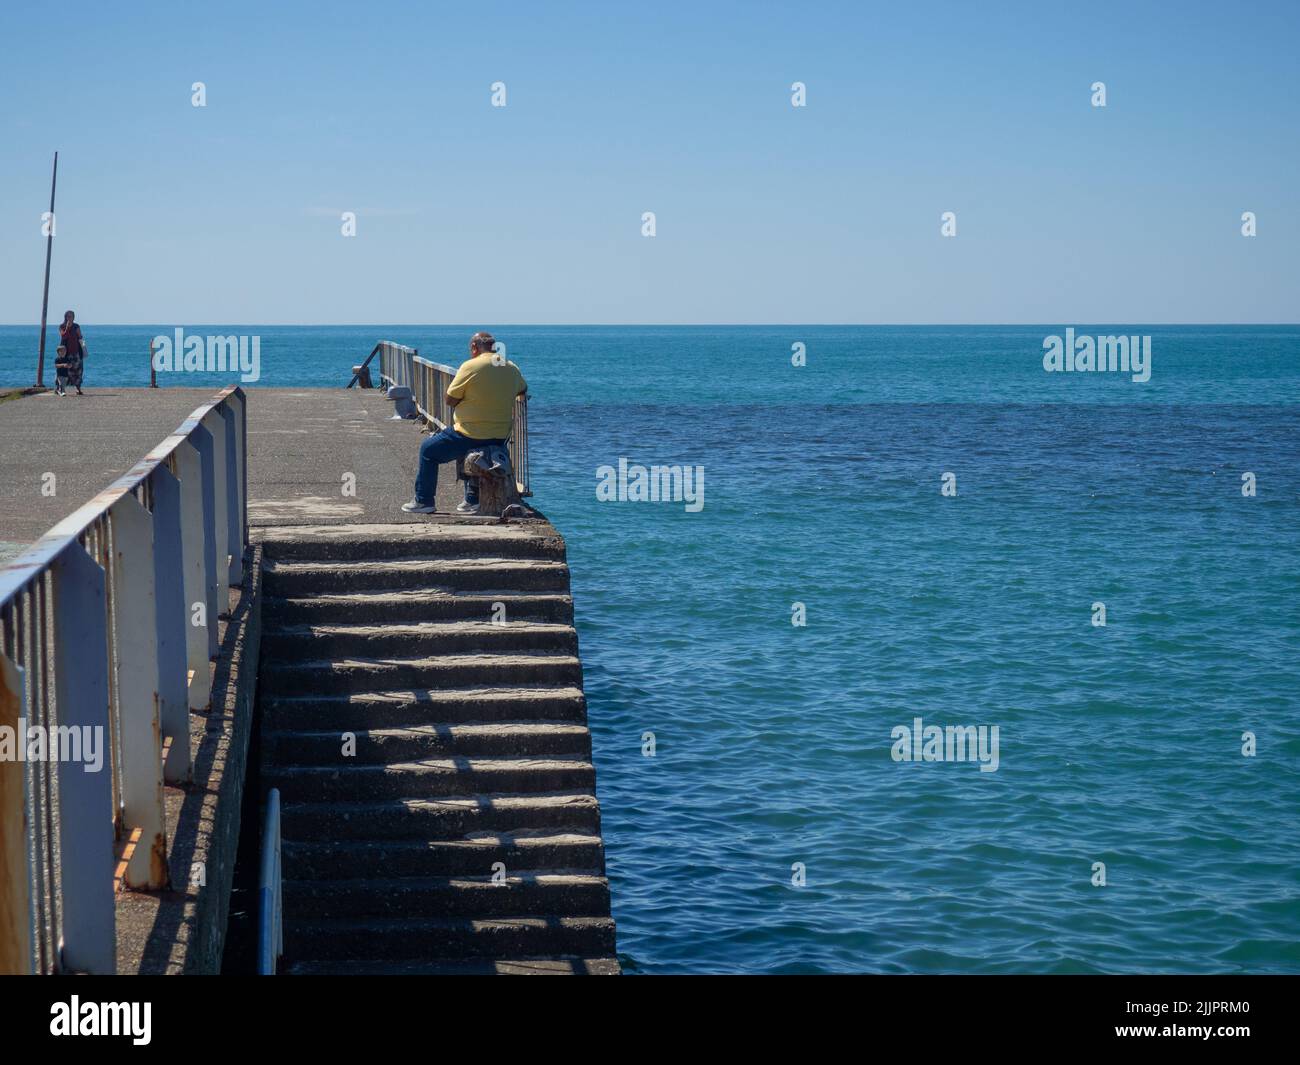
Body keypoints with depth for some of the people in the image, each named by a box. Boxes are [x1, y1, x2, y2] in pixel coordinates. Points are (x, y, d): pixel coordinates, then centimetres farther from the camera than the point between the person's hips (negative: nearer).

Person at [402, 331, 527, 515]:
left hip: (471, 435, -6)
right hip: (501, 438, 6)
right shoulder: (512, 369, 2)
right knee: (466, 449, 37)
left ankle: (424, 501, 19)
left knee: (429, 449, 15)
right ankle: (472, 500, 32)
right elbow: (523, 389, 24)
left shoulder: (471, 366, -15)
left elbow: (450, 399, -9)